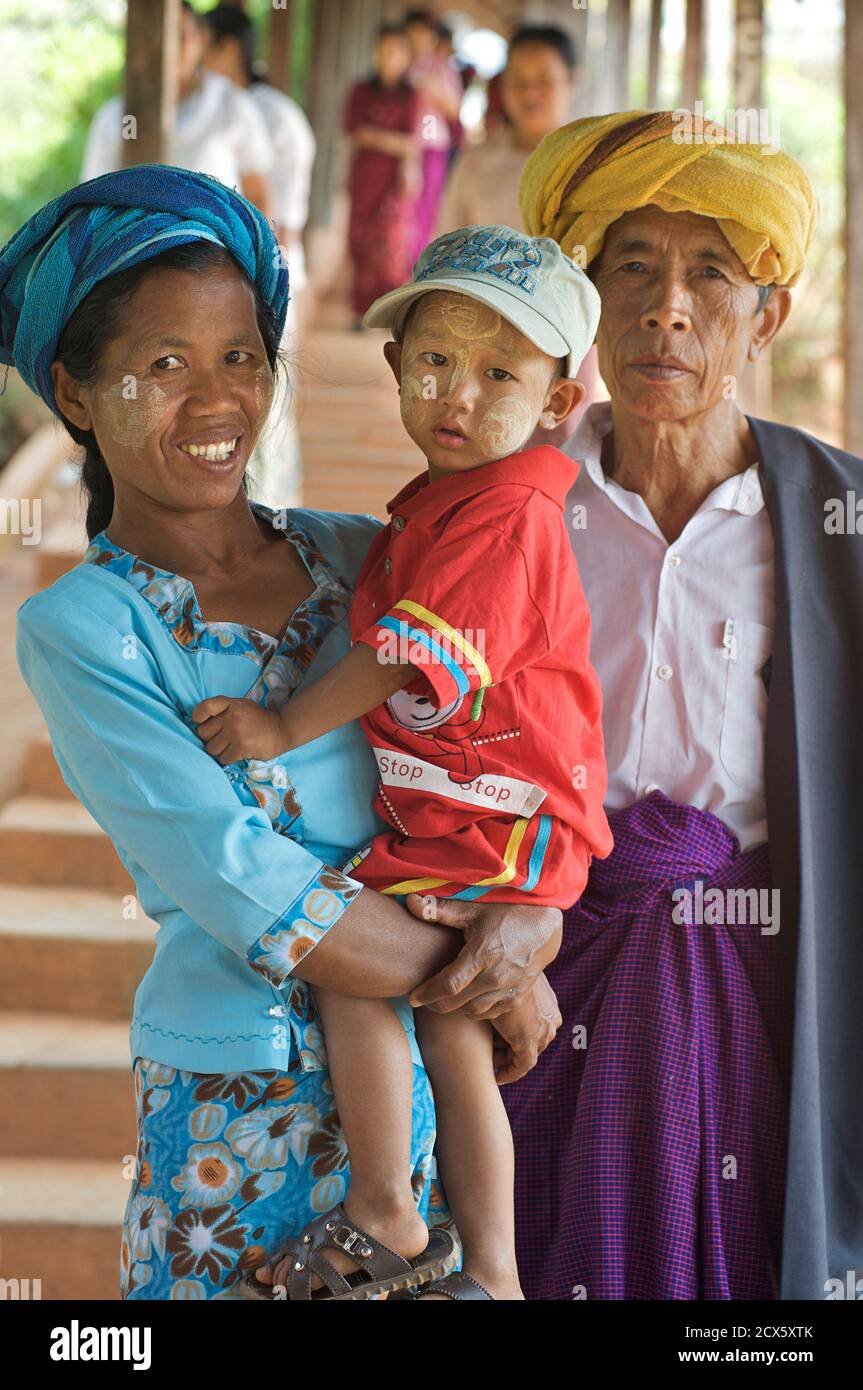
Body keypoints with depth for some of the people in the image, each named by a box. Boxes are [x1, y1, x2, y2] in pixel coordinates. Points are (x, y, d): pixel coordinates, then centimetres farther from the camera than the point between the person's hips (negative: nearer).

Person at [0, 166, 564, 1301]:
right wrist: (490, 986, -13)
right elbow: (250, 892, -17)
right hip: (245, 1109, -4)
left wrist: (536, 919, -15)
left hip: (436, 1076, 4)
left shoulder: (362, 557, 4)